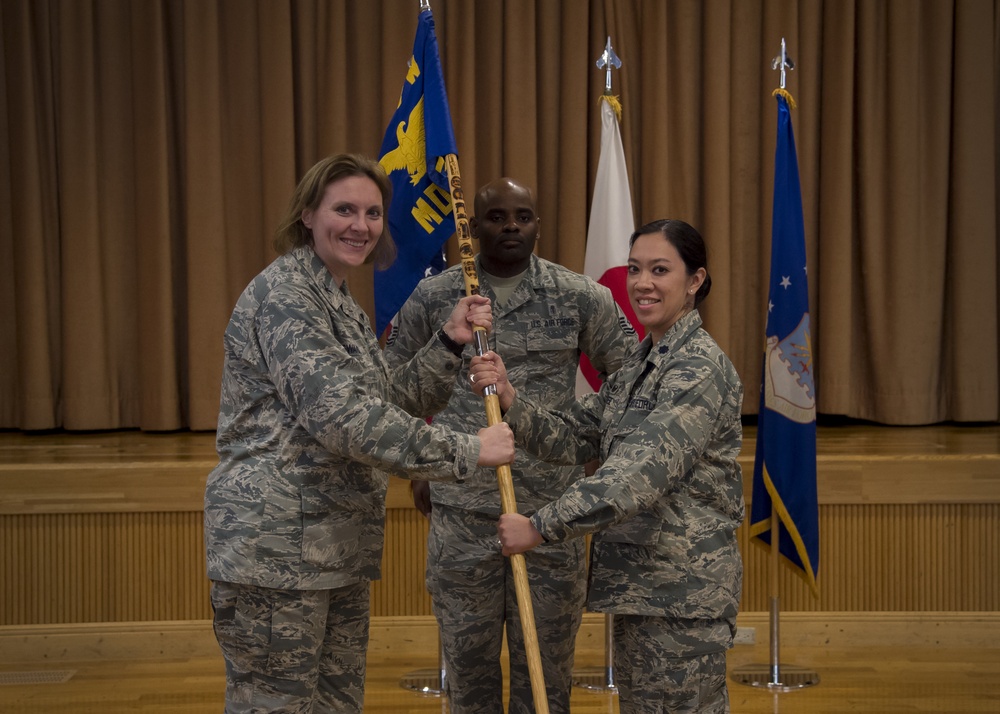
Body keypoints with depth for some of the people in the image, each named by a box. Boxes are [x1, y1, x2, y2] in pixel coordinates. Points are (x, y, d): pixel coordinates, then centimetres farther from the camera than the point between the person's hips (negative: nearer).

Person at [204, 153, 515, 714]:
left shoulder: (342, 303, 17)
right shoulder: (283, 295, -14)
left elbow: (394, 402, 15)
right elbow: (340, 414, -24)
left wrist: (450, 343, 1)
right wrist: (465, 452, -22)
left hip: (337, 551, 10)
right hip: (275, 549, -10)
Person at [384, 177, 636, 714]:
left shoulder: (580, 297, 1)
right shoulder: (433, 297, 2)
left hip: (552, 508, 0)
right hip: (461, 511, 0)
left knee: (547, 660, 9)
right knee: (467, 656, 11)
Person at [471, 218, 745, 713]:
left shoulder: (701, 367, -17)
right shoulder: (639, 365, 13)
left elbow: (644, 471, -26)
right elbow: (574, 435, 7)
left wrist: (542, 527, -26)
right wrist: (511, 401, -10)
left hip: (684, 587, -9)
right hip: (637, 579, 9)